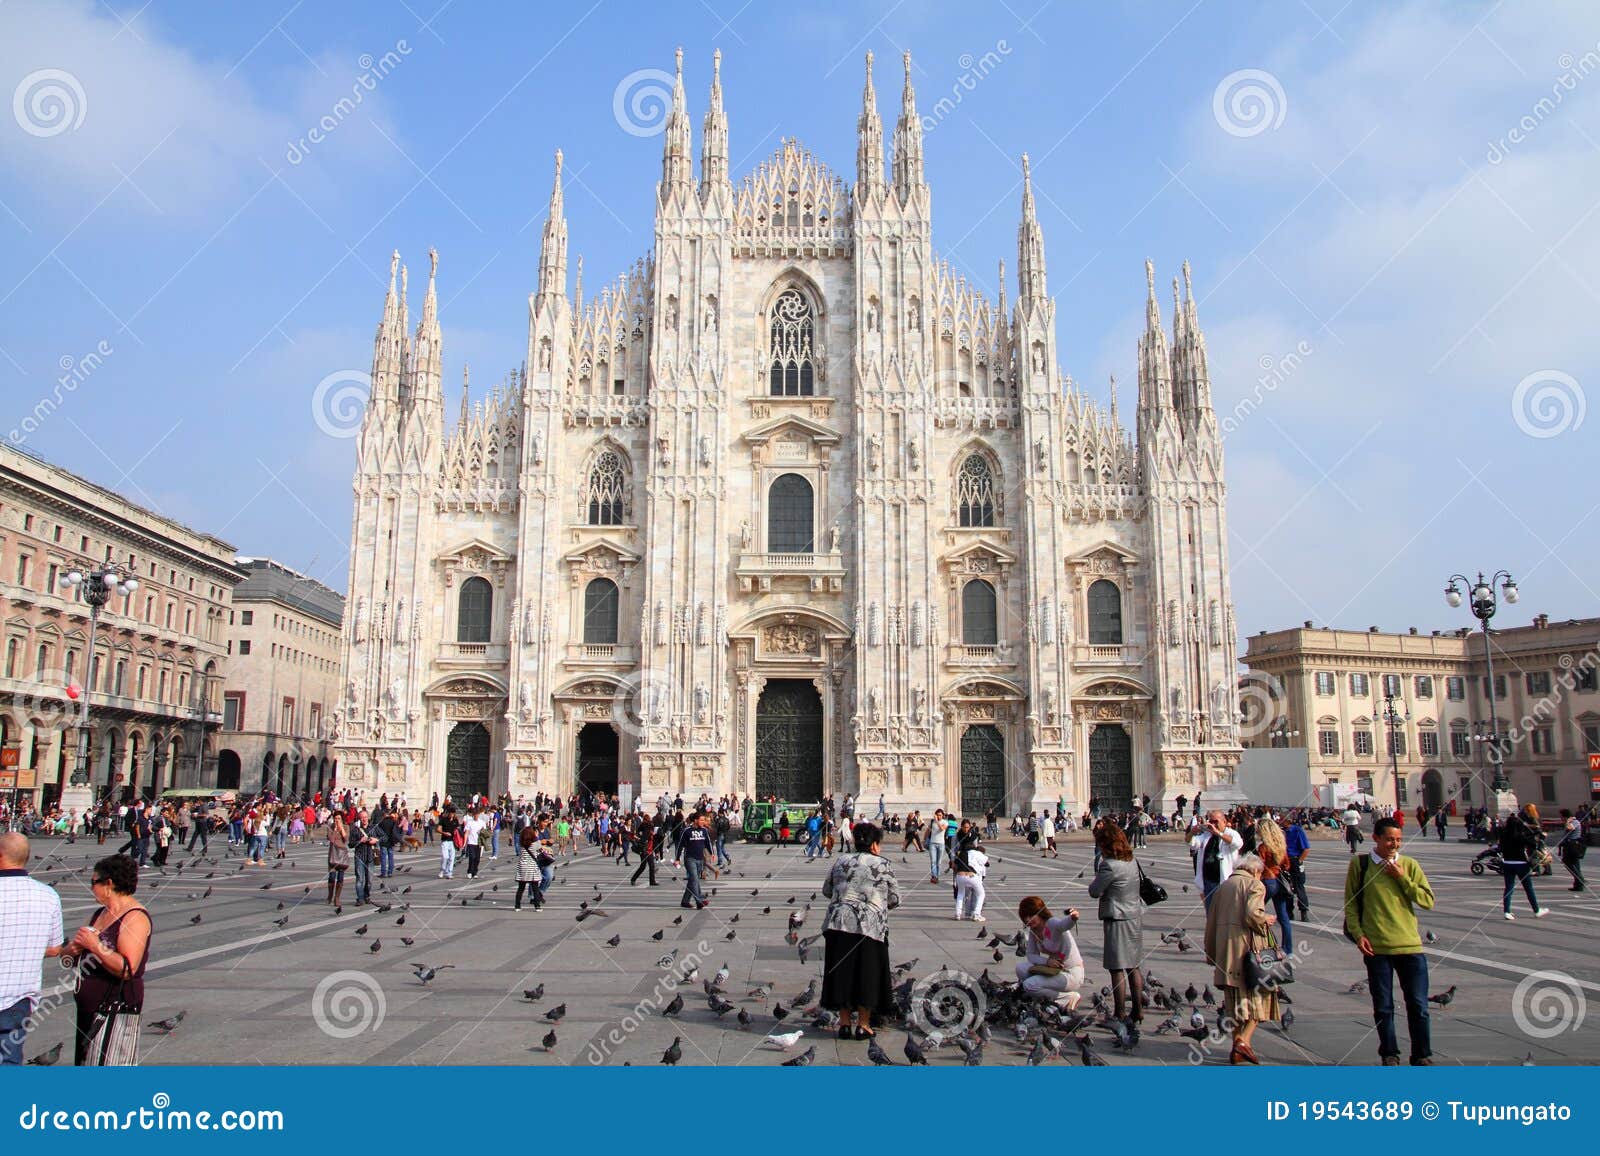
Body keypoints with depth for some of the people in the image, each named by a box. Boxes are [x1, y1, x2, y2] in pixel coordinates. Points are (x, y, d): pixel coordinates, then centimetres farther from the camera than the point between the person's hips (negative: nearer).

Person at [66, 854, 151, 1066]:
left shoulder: (134, 917, -15)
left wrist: (96, 946, -21)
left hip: (116, 1008, -10)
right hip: (89, 1007, 10)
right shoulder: (100, 914, 14)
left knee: (107, 1062, -10)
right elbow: (67, 953, 20)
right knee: (87, 1062, 15)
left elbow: (127, 969, -24)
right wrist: (74, 948, -3)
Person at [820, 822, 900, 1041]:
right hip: (870, 926, -3)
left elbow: (826, 890, 21)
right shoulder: (883, 865, 3)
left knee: (842, 972, 11)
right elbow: (895, 899, 8)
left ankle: (845, 1023, 16)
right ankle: (863, 1025, 12)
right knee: (867, 975, 8)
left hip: (838, 922, 3)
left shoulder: (841, 861, 12)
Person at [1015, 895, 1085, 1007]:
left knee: (1029, 985, -20)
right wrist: (1046, 961, -17)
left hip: (1072, 974, -8)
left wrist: (1073, 917, -68)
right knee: (1021, 968, -6)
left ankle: (1068, 998, -4)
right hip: (1055, 970, 8)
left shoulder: (1052, 923, -21)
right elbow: (1031, 955, 4)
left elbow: (1065, 923, -44)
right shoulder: (1033, 931, 3)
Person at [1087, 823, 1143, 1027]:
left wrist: (1093, 882, 8)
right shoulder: (1131, 861, 6)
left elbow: (1094, 892, -12)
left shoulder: (1110, 865, -19)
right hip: (1135, 917, 8)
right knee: (1133, 966, 16)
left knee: (1117, 969, 0)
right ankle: (1137, 1009, 23)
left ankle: (1120, 1013, 5)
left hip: (1118, 920, -8)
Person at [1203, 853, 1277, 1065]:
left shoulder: (1221, 887, 19)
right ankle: (1244, 1040, -12)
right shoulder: (1254, 885, -1)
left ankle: (1236, 1048, 12)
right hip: (1247, 948, -6)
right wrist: (1266, 920, 2)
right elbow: (1252, 914, -19)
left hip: (1225, 950, 6)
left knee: (1235, 999, 12)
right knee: (1258, 995, 2)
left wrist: (1211, 953, 25)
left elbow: (1211, 922, 19)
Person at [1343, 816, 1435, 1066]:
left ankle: (1422, 1057, 20)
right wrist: (1358, 934, -5)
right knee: (1383, 1007, 8)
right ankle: (1389, 1055, 23)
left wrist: (1402, 878, -10)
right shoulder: (1360, 864, 0)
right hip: (1376, 947, -1)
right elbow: (1350, 903, 4)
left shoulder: (1409, 865, 3)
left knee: (1418, 1005, 5)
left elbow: (1428, 901, -2)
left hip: (1410, 945, 1)